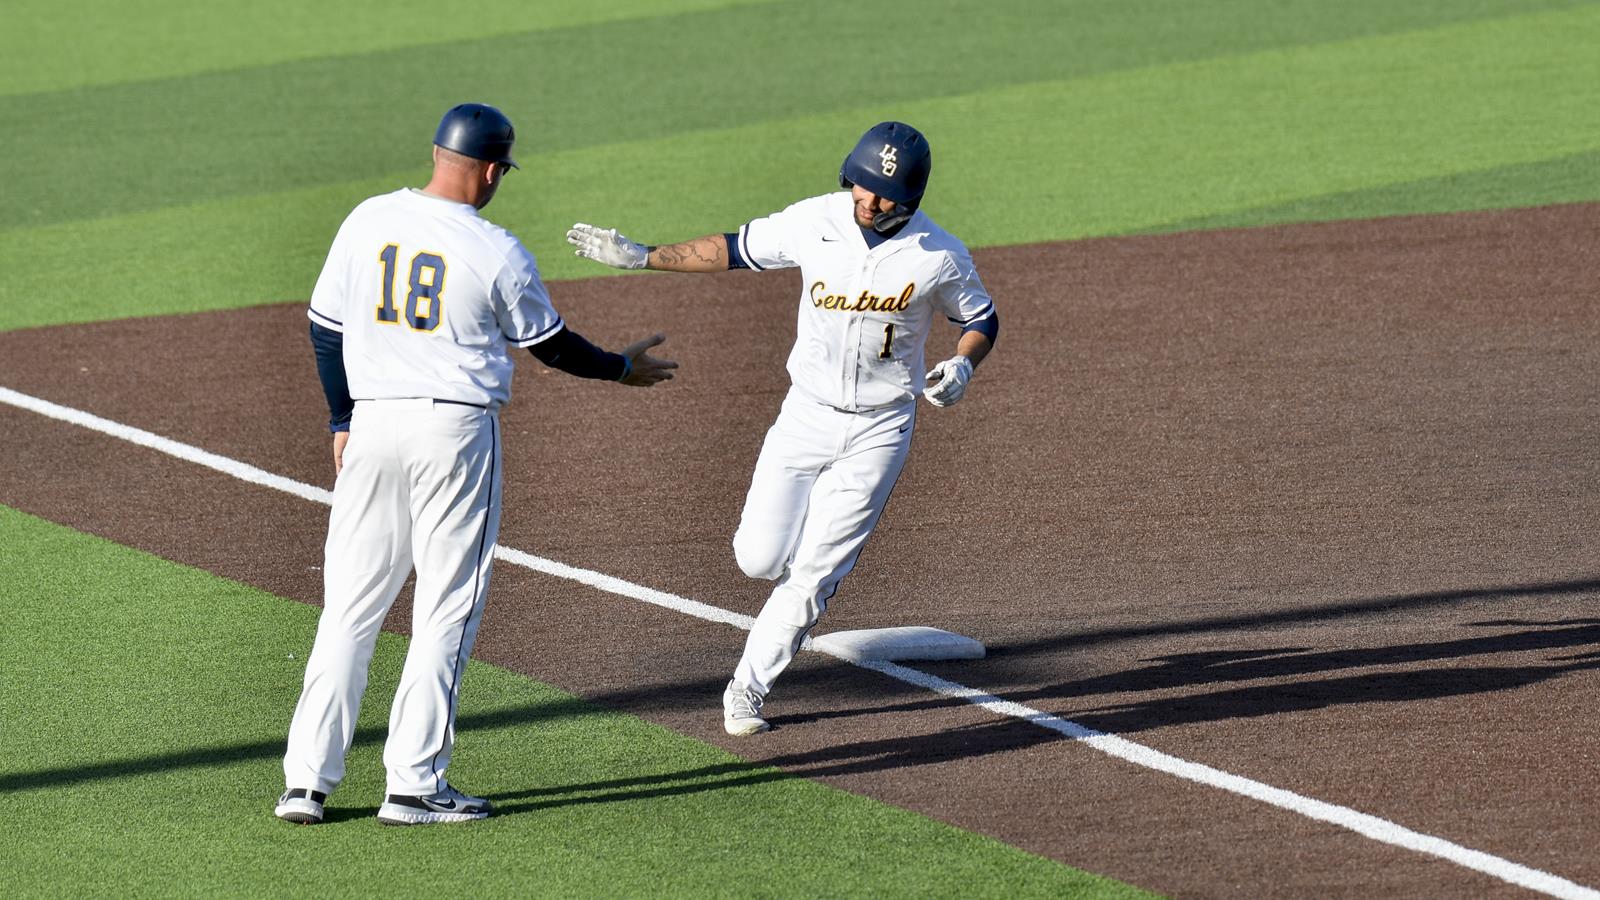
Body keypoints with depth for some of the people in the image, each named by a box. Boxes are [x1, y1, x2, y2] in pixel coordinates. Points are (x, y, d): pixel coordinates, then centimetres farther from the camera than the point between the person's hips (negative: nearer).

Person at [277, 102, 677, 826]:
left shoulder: (367, 222, 2)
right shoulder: (498, 254, -9)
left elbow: (325, 329, 8)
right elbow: (550, 345, 3)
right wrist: (622, 368, 21)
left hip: (373, 421, 4)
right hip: (457, 427, -4)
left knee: (350, 606, 9)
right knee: (447, 609, 5)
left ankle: (306, 781, 5)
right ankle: (414, 785, 3)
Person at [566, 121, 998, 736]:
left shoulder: (940, 257, -13)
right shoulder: (815, 222, -9)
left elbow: (982, 317, 3)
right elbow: (734, 250, 3)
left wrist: (962, 365, -18)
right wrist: (641, 257, -2)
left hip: (879, 431, -2)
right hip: (807, 414, 2)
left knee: (813, 575, -6)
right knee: (760, 558, -1)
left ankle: (748, 690, 9)